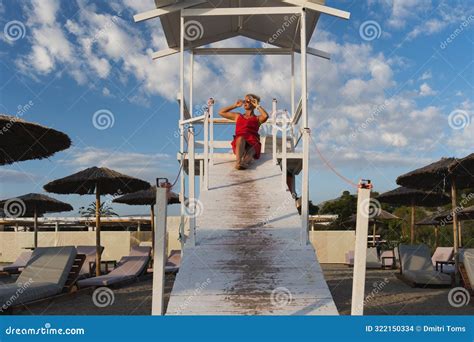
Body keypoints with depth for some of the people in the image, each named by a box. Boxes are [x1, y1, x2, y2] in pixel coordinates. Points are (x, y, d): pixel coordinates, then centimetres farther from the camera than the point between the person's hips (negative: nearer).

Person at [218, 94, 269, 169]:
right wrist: (235, 105, 31)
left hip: (252, 143, -1)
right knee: (240, 138, -36)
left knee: (250, 150, -37)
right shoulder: (238, 116, 34)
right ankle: (238, 161, -62)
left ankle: (245, 163, -71)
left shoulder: (257, 118, 23)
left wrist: (257, 106, 11)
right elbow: (221, 112, 32)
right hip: (239, 143, 1)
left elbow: (265, 116, -2)